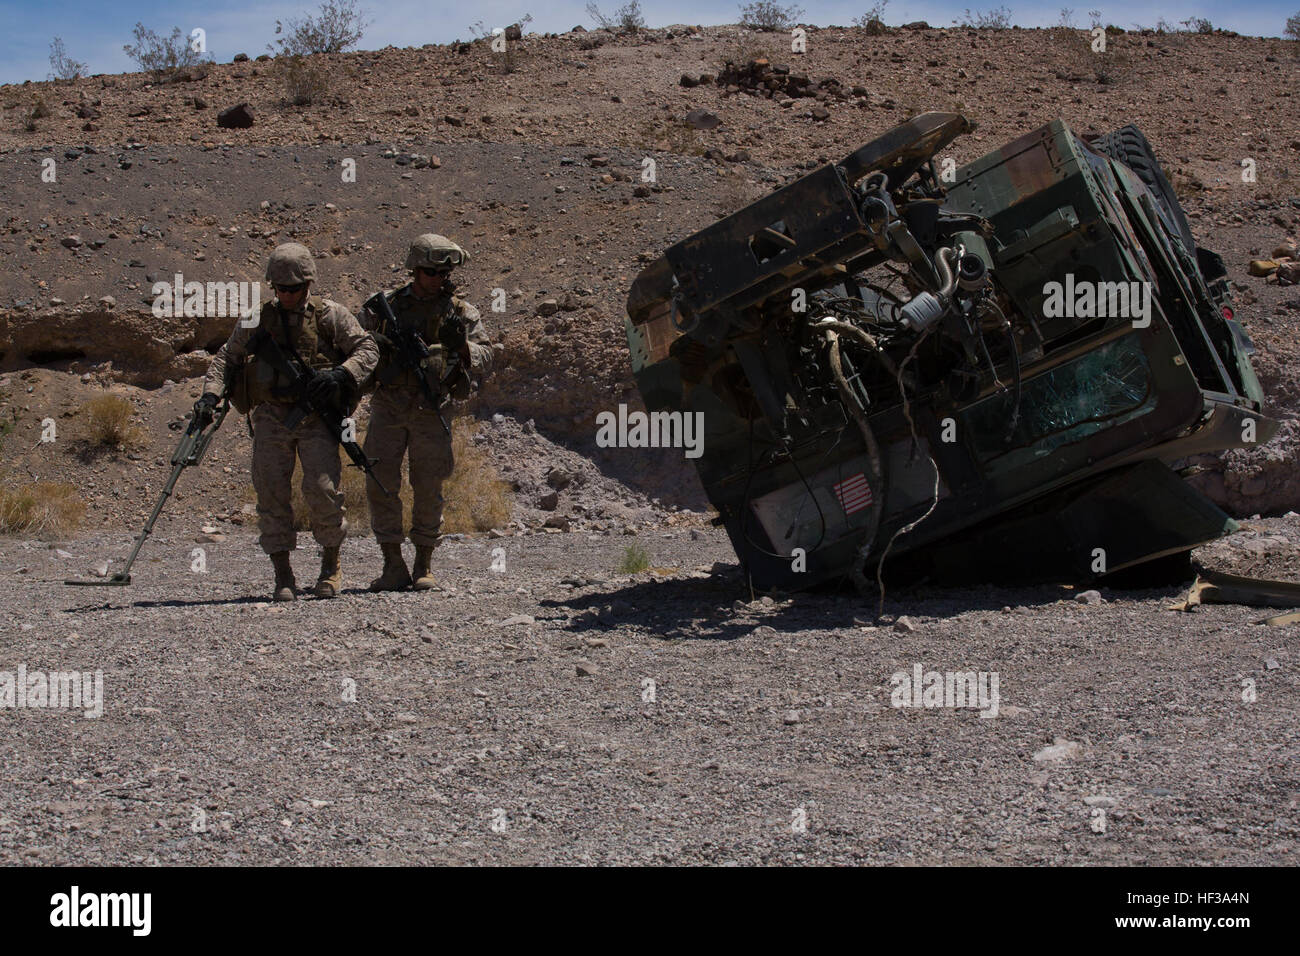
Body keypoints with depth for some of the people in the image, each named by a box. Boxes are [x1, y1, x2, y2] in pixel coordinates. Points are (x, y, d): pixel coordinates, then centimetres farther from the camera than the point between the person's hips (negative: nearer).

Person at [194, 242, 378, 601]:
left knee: (321, 490, -12)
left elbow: (368, 349, 1)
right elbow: (226, 358, 12)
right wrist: (210, 394, -4)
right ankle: (282, 576, 3)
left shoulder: (330, 316, 4)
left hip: (316, 418, -3)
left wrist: (340, 373, -17)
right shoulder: (257, 321, 12)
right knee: (271, 494, -4)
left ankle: (331, 564, 10)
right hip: (272, 417, 3)